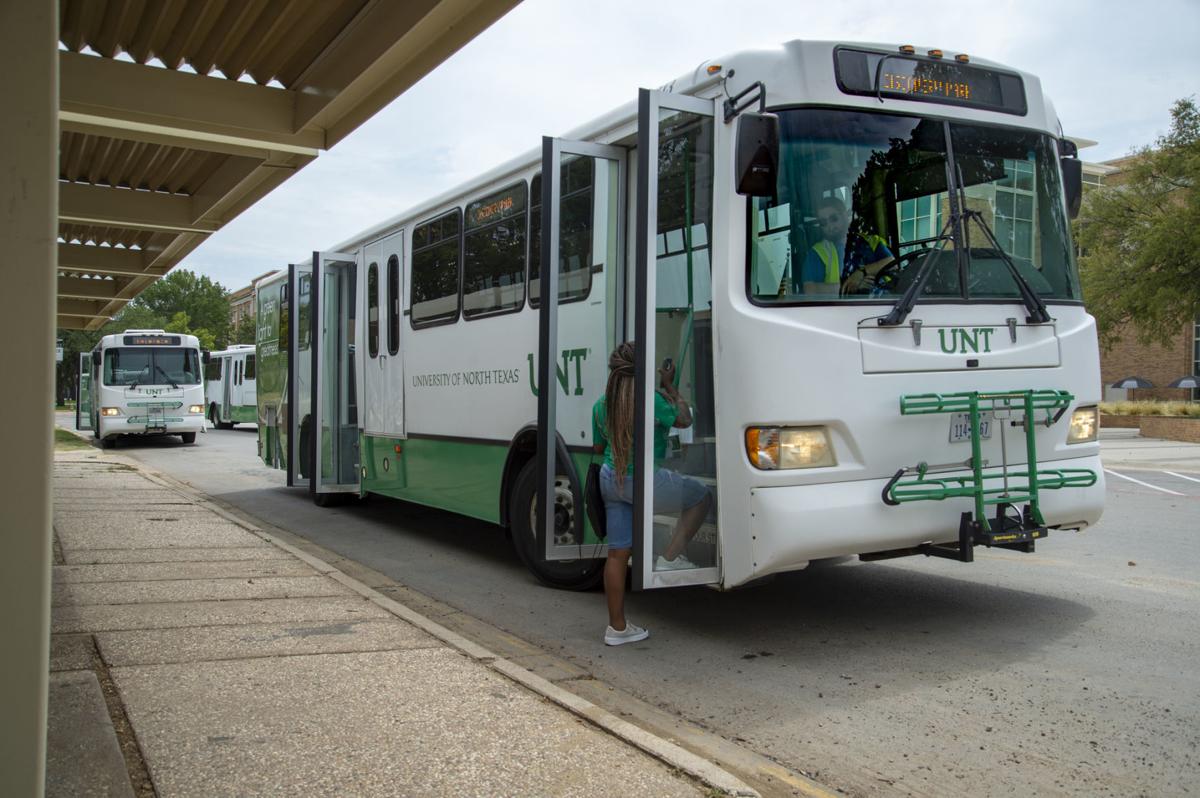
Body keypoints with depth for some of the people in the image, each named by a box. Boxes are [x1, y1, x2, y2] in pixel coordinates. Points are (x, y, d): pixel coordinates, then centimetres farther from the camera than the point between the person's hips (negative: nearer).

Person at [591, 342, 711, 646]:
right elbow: (684, 420, 1)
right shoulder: (650, 399, -15)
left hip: (610, 479, 7)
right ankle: (670, 558, 11)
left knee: (617, 553, 10)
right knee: (701, 497, 15)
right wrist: (669, 386, 11)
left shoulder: (602, 404, 5)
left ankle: (616, 627, 17)